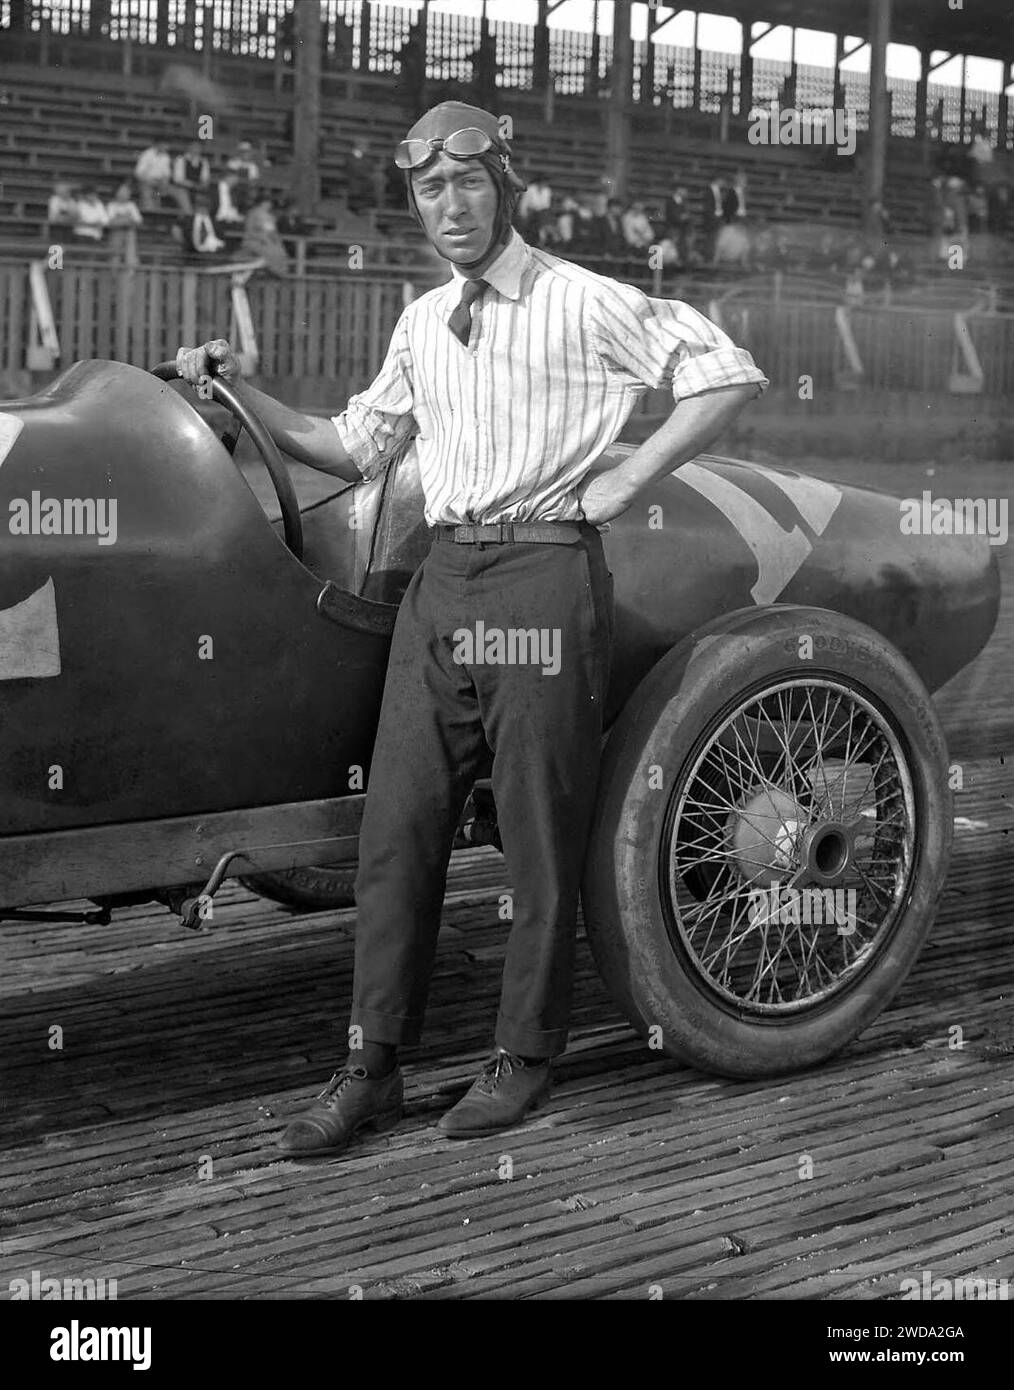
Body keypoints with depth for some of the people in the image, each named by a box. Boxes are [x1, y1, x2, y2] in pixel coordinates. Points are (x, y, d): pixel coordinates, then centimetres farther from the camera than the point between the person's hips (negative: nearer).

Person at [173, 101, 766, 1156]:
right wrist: (244, 395, 9)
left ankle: (523, 1058, 15)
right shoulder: (421, 324, 17)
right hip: (442, 578, 6)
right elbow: (356, 447, 19)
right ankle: (372, 1067, 9)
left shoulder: (585, 304, -1)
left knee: (540, 831, 1)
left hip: (543, 573, -5)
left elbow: (729, 373, -2)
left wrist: (626, 481, -6)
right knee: (397, 823, 2)